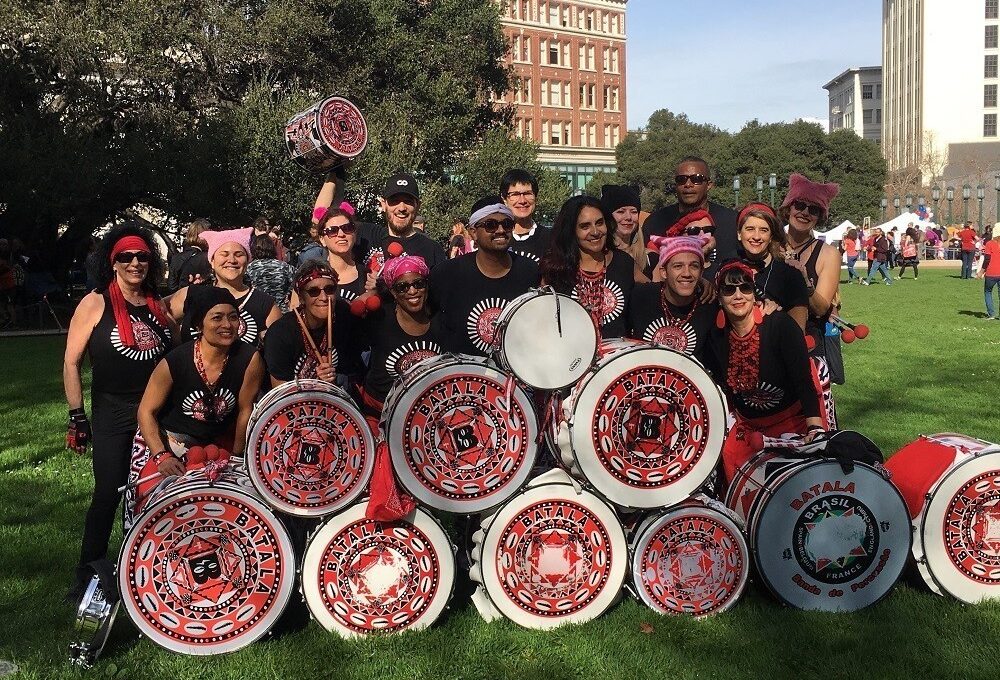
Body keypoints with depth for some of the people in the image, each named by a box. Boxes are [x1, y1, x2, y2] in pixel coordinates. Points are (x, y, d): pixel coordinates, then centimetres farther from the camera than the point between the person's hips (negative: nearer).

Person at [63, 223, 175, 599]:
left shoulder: (159, 305, 9)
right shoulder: (96, 303, -3)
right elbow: (71, 362, -4)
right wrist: (77, 416, -8)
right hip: (111, 415, -4)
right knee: (108, 494, -4)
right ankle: (87, 574, 12)